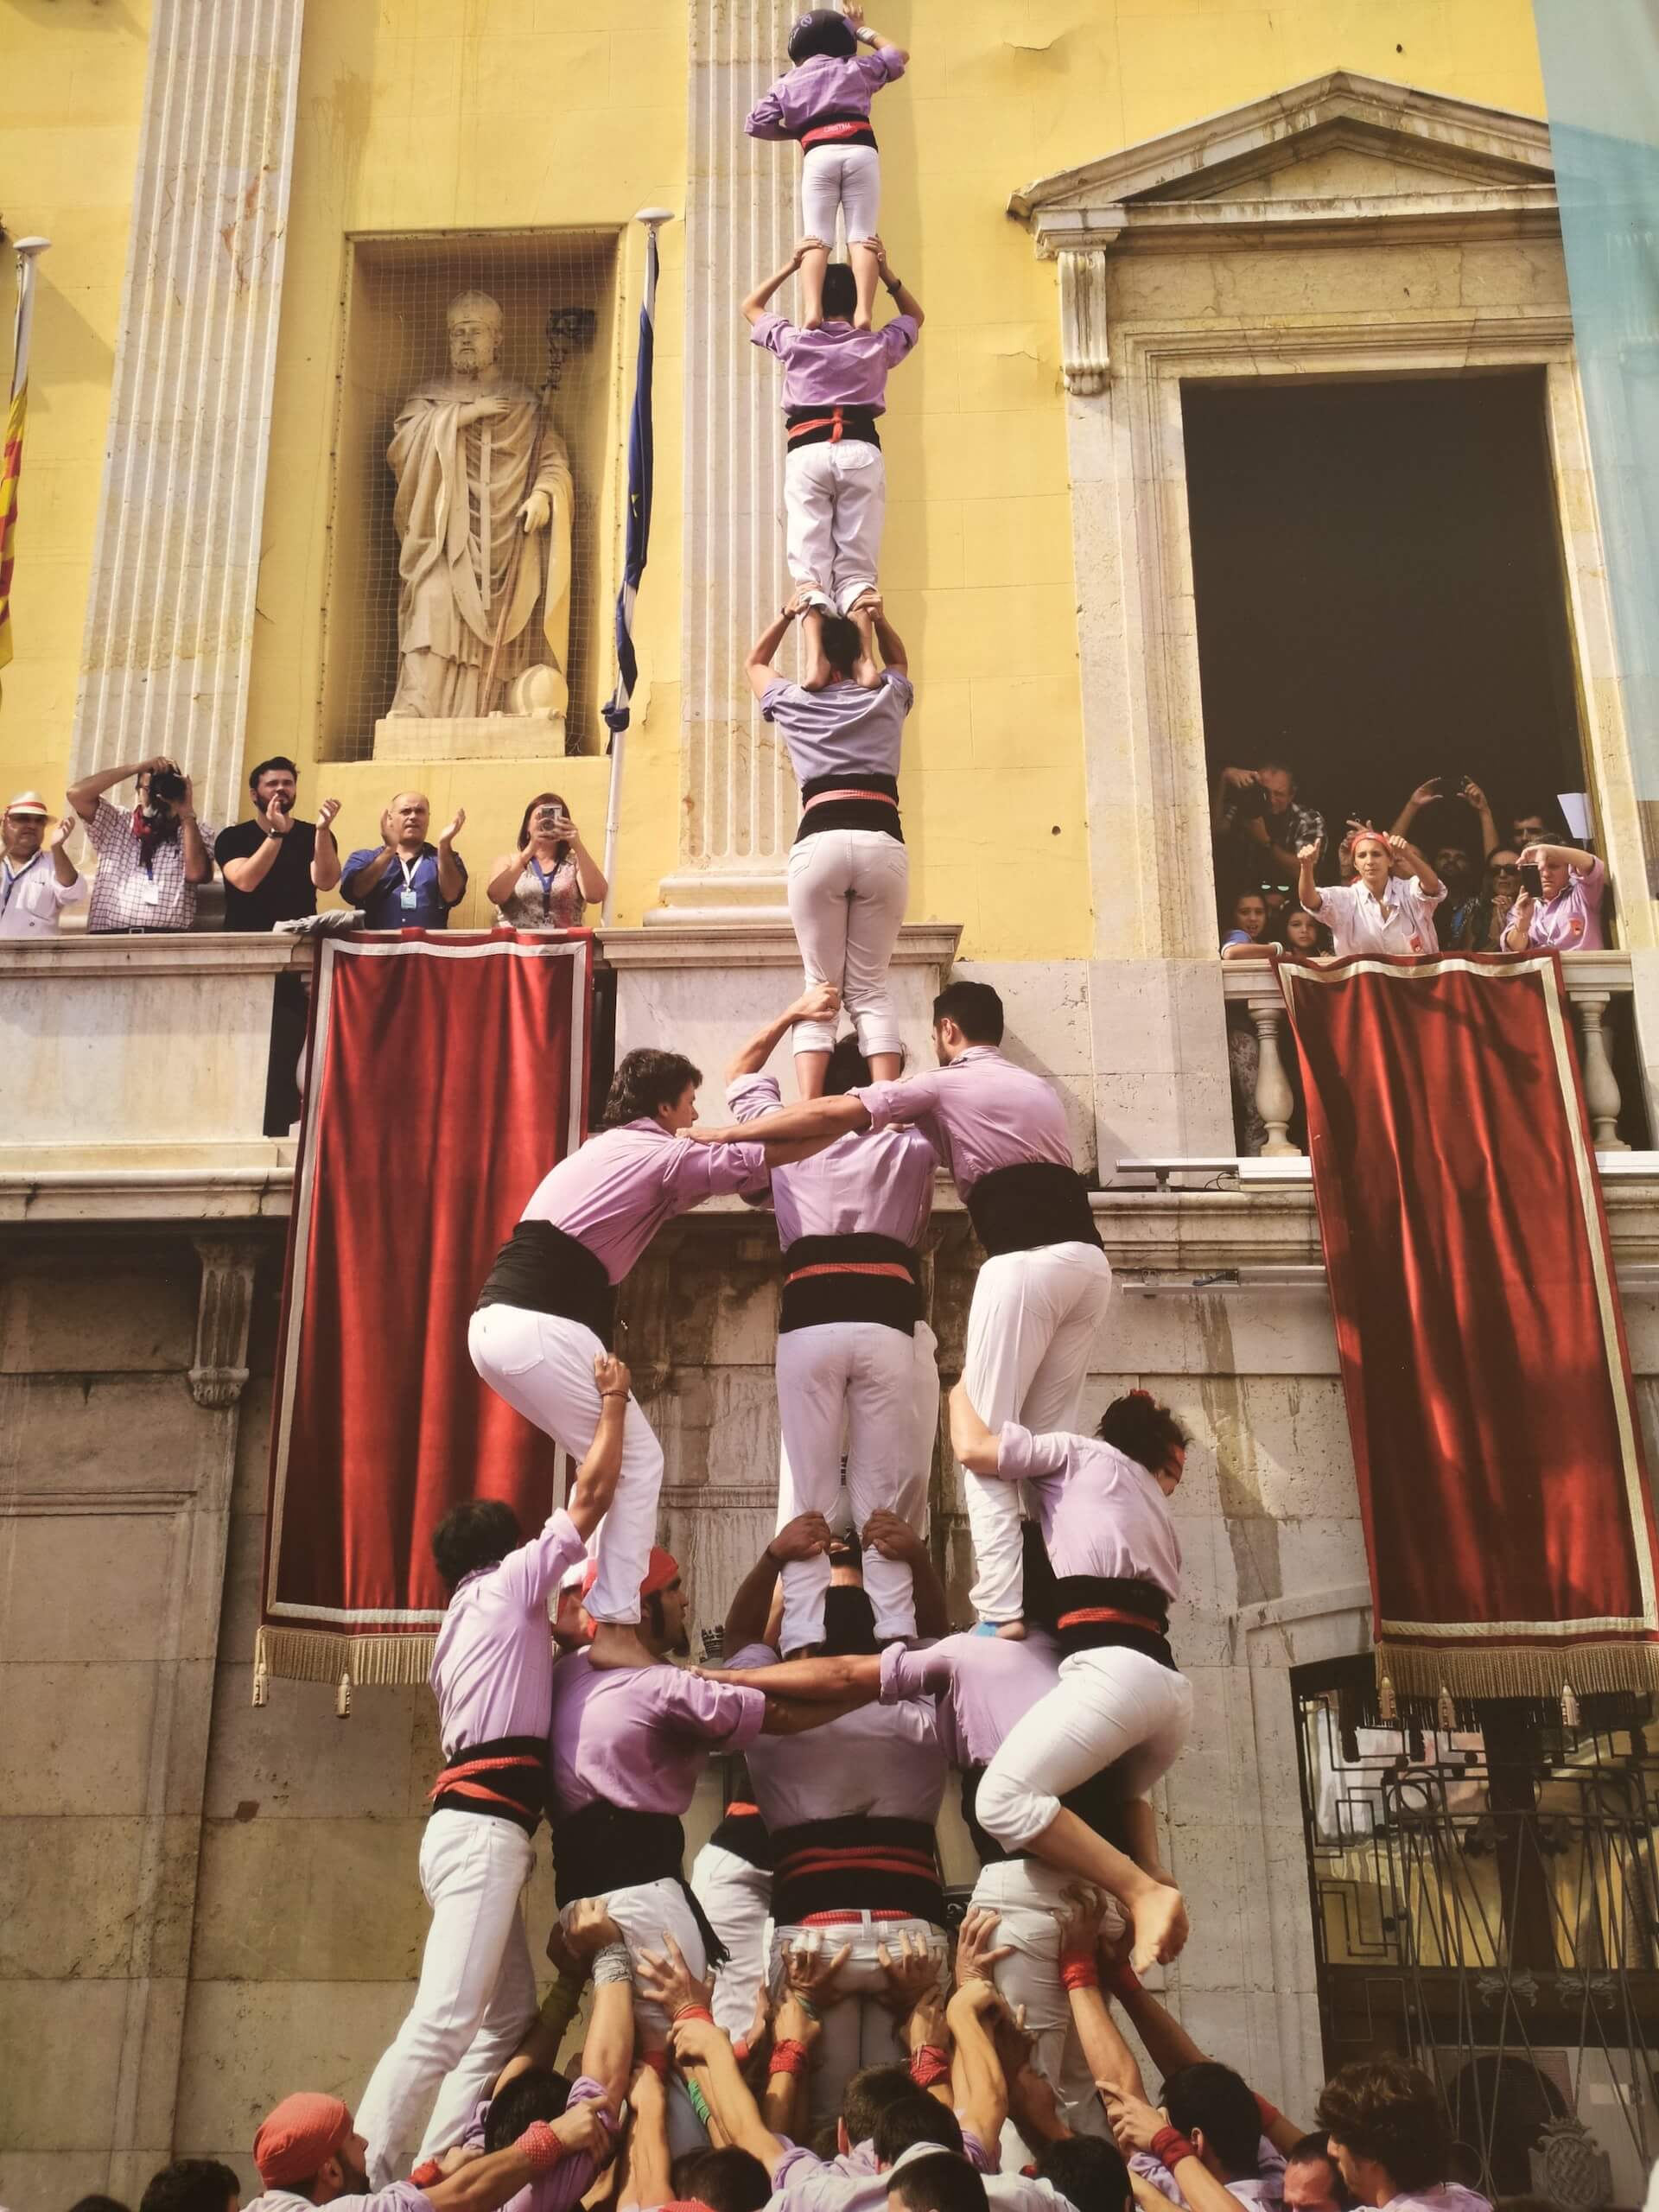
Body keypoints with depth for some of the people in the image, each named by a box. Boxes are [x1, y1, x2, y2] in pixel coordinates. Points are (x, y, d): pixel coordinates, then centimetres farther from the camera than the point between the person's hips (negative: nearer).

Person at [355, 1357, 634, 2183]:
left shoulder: (469, 1625, 28)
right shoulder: (507, 1584, 5)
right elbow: (591, 1495, 1)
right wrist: (614, 1403, 12)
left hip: (469, 1827, 10)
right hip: (484, 1828, -10)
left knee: (508, 2020, 7)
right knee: (444, 2020, -17)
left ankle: (430, 2174, 1)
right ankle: (363, 2178, -22)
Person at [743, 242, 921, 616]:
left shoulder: (796, 343, 13)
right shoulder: (876, 345, 15)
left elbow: (751, 307, 31)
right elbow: (914, 316, 36)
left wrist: (790, 266, 26)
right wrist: (885, 271, 24)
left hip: (808, 451, -1)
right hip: (861, 450, 1)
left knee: (809, 565, -11)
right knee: (857, 566, -6)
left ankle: (815, 606, -39)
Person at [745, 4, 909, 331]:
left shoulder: (787, 84, 22)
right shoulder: (854, 69, 23)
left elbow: (756, 126, 12)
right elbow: (898, 56, 39)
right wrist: (861, 29, 48)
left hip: (819, 156, 0)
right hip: (860, 152, 0)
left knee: (817, 238, -5)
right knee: (861, 236, -6)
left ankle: (812, 310, -29)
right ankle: (864, 311, -27)